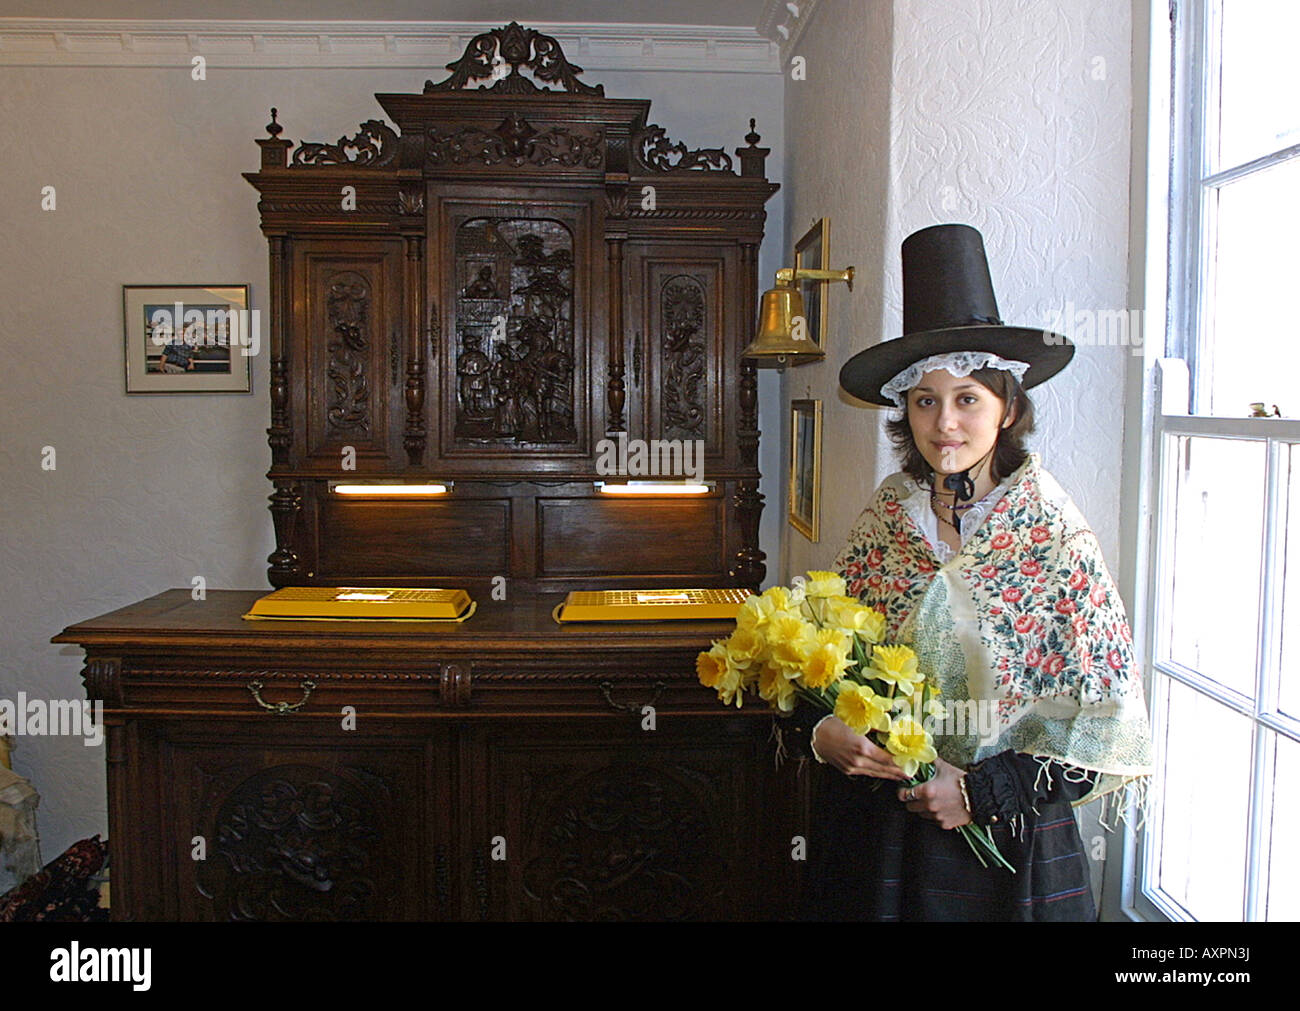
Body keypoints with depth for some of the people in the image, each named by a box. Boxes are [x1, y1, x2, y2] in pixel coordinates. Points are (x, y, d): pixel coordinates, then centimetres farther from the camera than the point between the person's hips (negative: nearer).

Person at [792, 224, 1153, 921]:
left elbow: (1109, 720, -11)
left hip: (1002, 841, -3)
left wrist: (983, 791, -15)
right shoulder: (886, 516, -3)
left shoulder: (1053, 536, -13)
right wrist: (821, 727, -11)